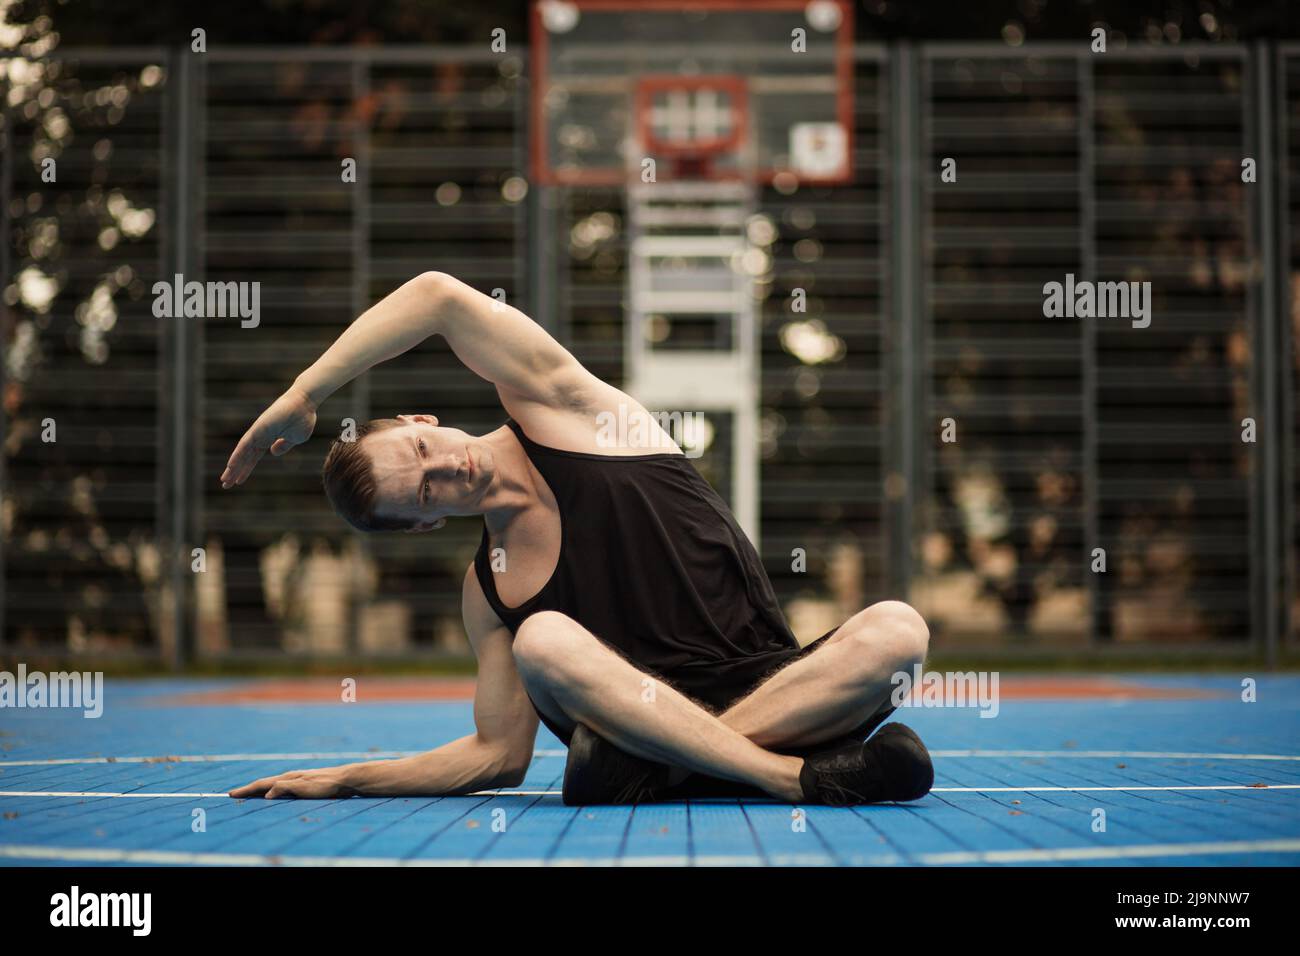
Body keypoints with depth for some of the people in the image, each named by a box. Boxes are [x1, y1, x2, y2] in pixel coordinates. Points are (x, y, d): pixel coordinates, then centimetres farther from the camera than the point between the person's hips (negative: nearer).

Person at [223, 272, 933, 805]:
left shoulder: (556, 410, 3)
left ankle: (648, 773, -33)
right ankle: (801, 777, -34)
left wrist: (301, 395, -7)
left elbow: (438, 296, -10)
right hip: (638, 721, 1)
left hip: (772, 688, -1)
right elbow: (500, 753, 13)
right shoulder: (488, 593, 9)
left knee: (895, 628, -30)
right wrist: (347, 780, 9)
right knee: (544, 638, -30)